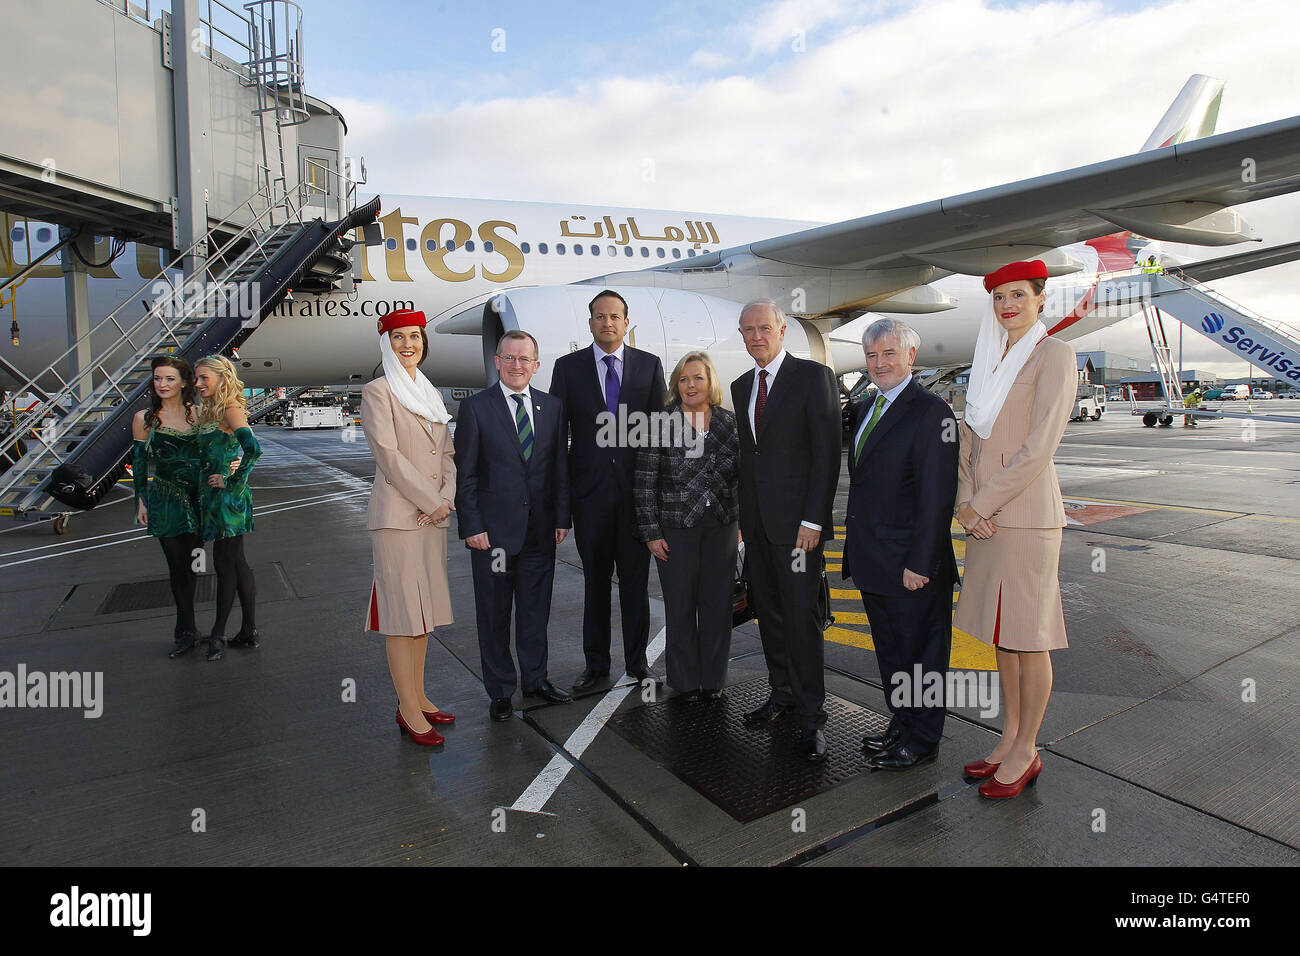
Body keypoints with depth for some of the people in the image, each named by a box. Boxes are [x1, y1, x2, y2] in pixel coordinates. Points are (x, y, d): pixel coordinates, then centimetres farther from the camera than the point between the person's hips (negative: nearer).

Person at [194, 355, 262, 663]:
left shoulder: (230, 409, -13)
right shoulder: (208, 411, 15)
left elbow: (253, 449, -27)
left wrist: (232, 481, -19)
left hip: (227, 497, -9)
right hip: (213, 496, 9)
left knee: (225, 564, 1)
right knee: (236, 563, 12)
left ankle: (218, 635, 12)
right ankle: (249, 631, 19)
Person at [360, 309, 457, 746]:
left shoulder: (430, 393, 17)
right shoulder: (377, 392, -5)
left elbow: (448, 453, 14)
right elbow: (389, 456, -13)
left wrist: (447, 498, -3)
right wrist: (432, 503, -13)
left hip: (433, 515, 7)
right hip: (397, 515, -7)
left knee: (424, 609, 12)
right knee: (402, 611, -3)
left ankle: (418, 697, 23)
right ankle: (408, 710, 6)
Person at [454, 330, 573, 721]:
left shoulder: (552, 406, 6)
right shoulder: (475, 407, -5)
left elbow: (560, 466, 8)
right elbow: (465, 474, -5)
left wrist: (562, 516, 3)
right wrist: (471, 526, -10)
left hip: (540, 527, 3)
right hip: (493, 528, -3)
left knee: (536, 608, 15)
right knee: (493, 614, 9)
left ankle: (536, 678, 33)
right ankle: (500, 689, 25)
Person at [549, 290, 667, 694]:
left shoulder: (650, 365, 6)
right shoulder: (568, 367, 5)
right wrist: (560, 493, -3)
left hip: (637, 490, 0)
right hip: (590, 490, 0)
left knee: (636, 580, 8)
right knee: (595, 582, 10)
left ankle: (637, 661, 23)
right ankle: (596, 663, 23)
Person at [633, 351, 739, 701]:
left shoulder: (729, 422, 5)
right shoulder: (661, 424, -5)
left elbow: (740, 471, 11)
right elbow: (644, 483, -4)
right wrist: (651, 533, -7)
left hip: (721, 526, 3)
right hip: (676, 527, -3)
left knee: (718, 603, 9)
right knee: (680, 605, 6)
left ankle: (713, 678, 26)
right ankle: (686, 680, 24)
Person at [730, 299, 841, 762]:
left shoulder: (814, 376, -5)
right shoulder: (741, 386, 15)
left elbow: (827, 452, -11)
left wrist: (813, 519, -16)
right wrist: (744, 515, 11)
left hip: (795, 518, -6)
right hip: (755, 520, 7)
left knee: (801, 615, -4)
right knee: (769, 611, 14)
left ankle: (811, 714, 7)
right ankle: (782, 693, 28)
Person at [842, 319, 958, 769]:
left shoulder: (931, 411, -14)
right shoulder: (866, 408, 12)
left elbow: (936, 497, -18)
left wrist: (919, 563, -20)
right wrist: (857, 545, 13)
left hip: (911, 564, -8)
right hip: (872, 560, 8)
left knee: (919, 650, 8)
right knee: (888, 648, 19)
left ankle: (922, 739, 24)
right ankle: (901, 723, 36)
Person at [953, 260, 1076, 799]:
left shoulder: (1053, 355, -7)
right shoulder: (991, 357, 14)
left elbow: (1039, 447, -15)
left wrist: (984, 501, -14)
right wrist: (965, 501, -2)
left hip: (1025, 511, -7)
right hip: (984, 513, 7)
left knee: (1028, 637, 3)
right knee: (999, 629, 14)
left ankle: (1026, 752, 19)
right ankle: (1009, 738, 29)